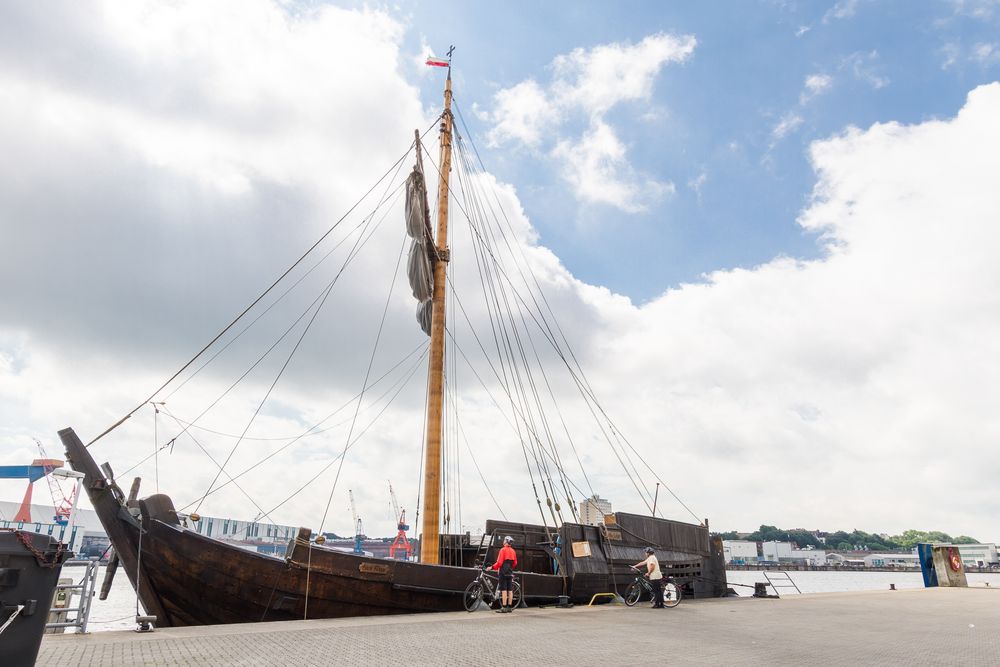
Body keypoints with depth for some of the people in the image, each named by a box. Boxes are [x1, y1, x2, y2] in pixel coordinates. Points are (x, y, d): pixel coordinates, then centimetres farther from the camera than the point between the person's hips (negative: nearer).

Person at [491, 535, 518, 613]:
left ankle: (504, 608, -10)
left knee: (504, 590, -7)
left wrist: (492, 567, -7)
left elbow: (499, 562, -15)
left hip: (503, 572, -7)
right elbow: (515, 563, 17)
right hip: (510, 573, 7)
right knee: (510, 590, 8)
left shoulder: (503, 550, -9)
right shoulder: (513, 551, 13)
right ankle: (510, 607, 11)